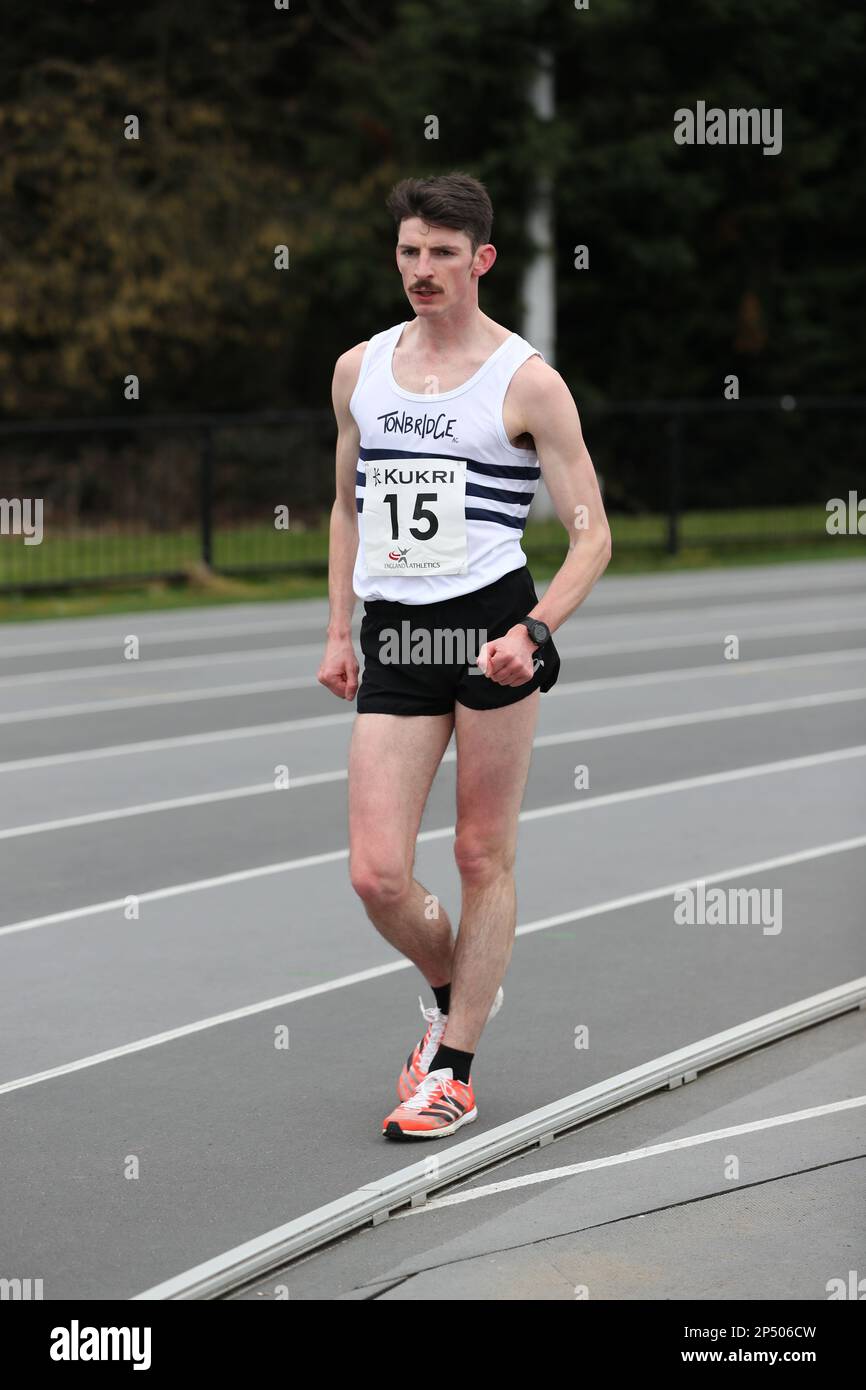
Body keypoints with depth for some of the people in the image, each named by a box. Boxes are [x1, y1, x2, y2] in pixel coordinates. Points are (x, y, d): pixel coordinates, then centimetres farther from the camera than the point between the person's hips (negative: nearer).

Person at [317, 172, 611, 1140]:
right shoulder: (357, 370, 12)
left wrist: (534, 633, -16)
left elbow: (591, 535, -2)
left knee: (484, 858, 3)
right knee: (376, 876, -4)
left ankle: (455, 1074, 14)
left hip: (491, 625, -4)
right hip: (393, 636, 4)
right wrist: (338, 632, 18)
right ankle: (454, 994, 27)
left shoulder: (527, 383, -2)